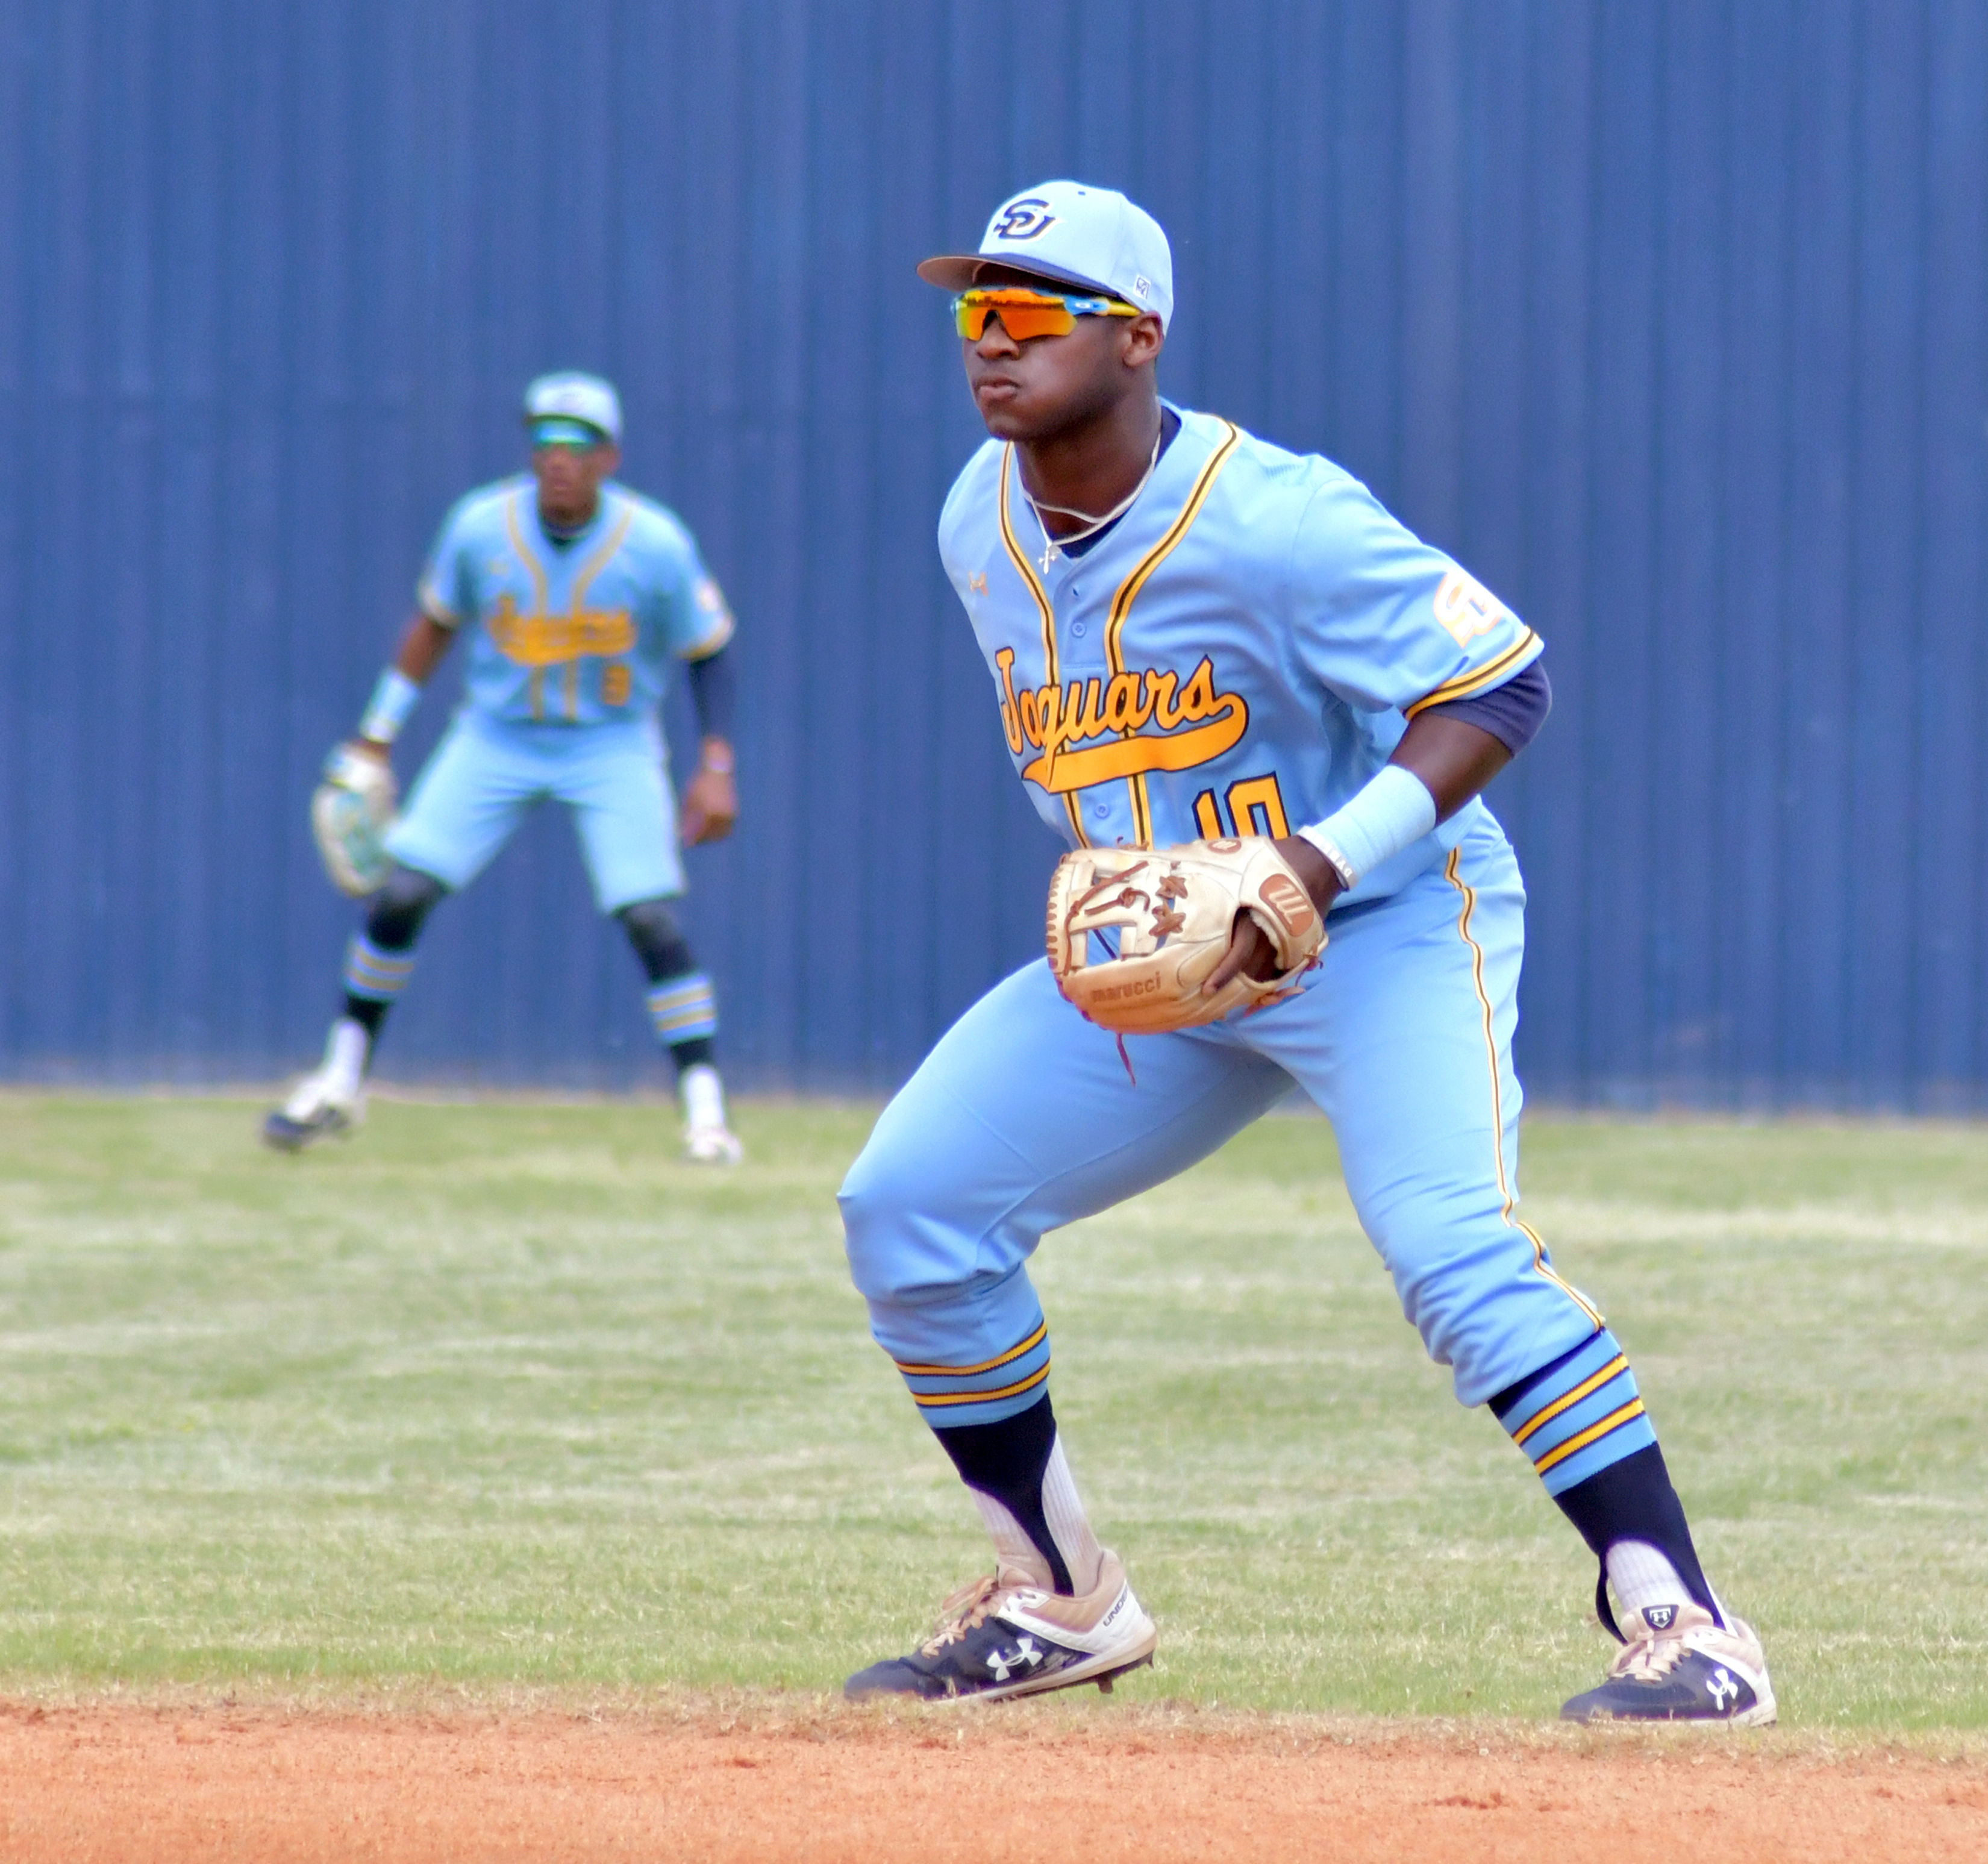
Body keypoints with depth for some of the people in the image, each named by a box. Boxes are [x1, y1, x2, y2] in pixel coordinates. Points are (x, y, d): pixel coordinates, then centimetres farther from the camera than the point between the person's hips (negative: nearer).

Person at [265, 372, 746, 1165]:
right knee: (400, 892, -7)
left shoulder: (657, 545, -16)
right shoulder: (481, 527, -12)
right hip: (496, 736, 2)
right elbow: (435, 624, 4)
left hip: (612, 746, -2)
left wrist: (717, 764, -12)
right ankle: (341, 1082, 10)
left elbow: (710, 651, -4)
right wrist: (376, 737, 5)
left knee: (651, 917, -16)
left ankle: (705, 1112, -7)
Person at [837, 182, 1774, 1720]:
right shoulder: (981, 528, -1)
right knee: (907, 1206, -2)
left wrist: (1325, 860, -32)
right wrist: (1108, 863, 3)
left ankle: (1687, 1630, -27)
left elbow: (1501, 682, -23)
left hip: (1389, 922, -7)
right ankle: (1056, 1602, 12)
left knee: (1457, 1249, -28)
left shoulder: (1270, 522, -24)